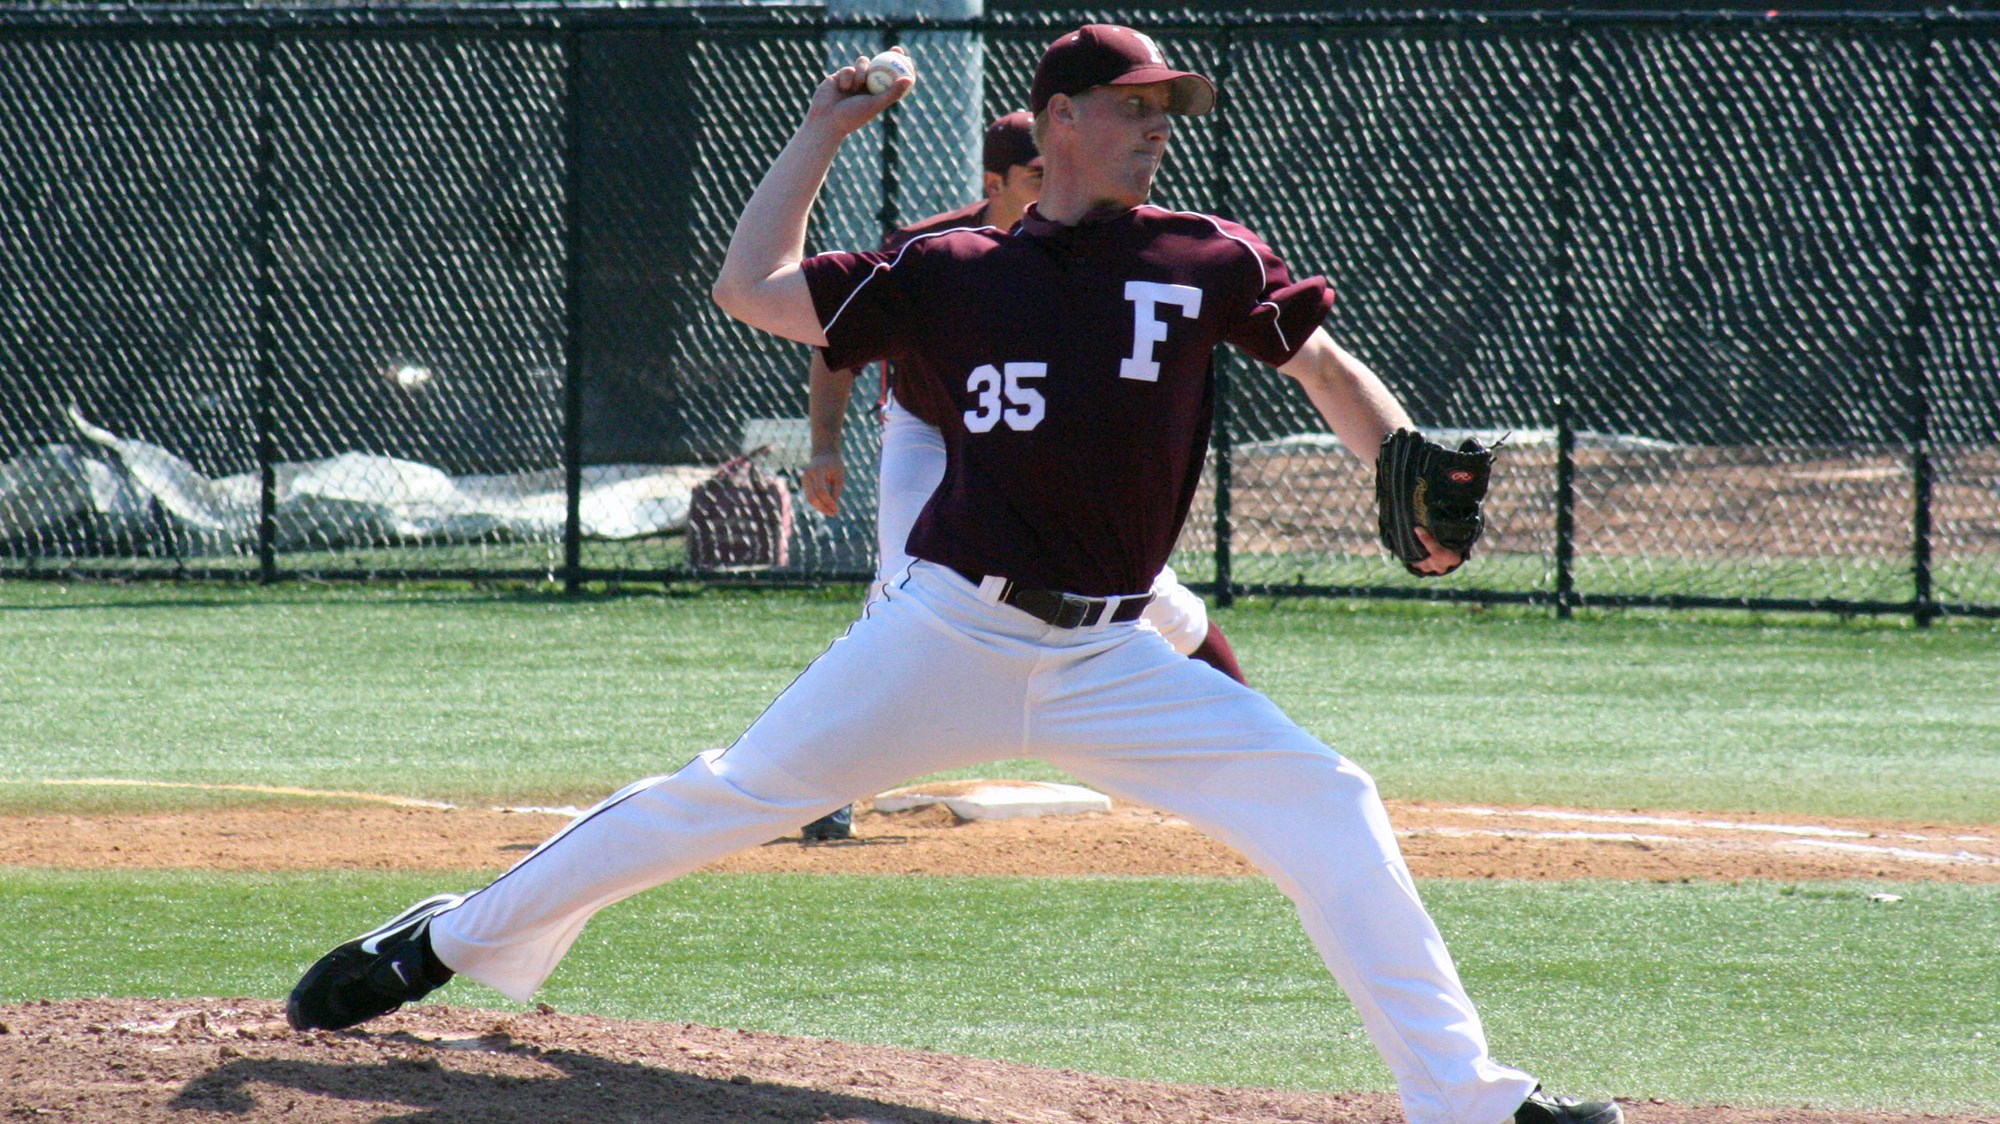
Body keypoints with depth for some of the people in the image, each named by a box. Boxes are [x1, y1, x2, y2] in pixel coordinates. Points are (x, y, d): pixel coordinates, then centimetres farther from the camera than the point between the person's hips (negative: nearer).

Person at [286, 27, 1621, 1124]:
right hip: (948, 632, -1)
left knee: (1327, 805, -12)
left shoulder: (1207, 260, 5)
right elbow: (754, 290, 7)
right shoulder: (957, 273, 4)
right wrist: (825, 130, 10)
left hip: (1111, 660, 1)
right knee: (729, 798, 1)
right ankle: (455, 941, 17)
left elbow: (1328, 366, 10)